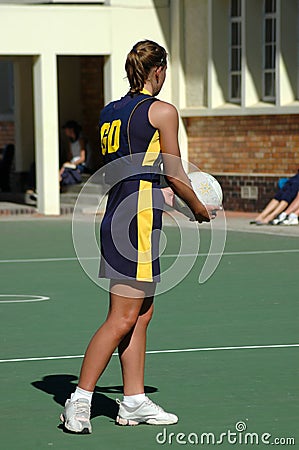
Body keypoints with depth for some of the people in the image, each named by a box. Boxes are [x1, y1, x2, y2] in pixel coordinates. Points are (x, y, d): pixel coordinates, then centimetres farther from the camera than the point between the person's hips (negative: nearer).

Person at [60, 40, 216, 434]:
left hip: (115, 219, 8)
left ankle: (134, 401, 17)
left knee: (142, 313, 14)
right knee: (122, 318, -6)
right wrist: (199, 208, 14)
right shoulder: (162, 112, -7)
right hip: (138, 222, -8)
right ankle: (79, 402, -6)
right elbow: (175, 175, -4)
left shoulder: (109, 113, 13)